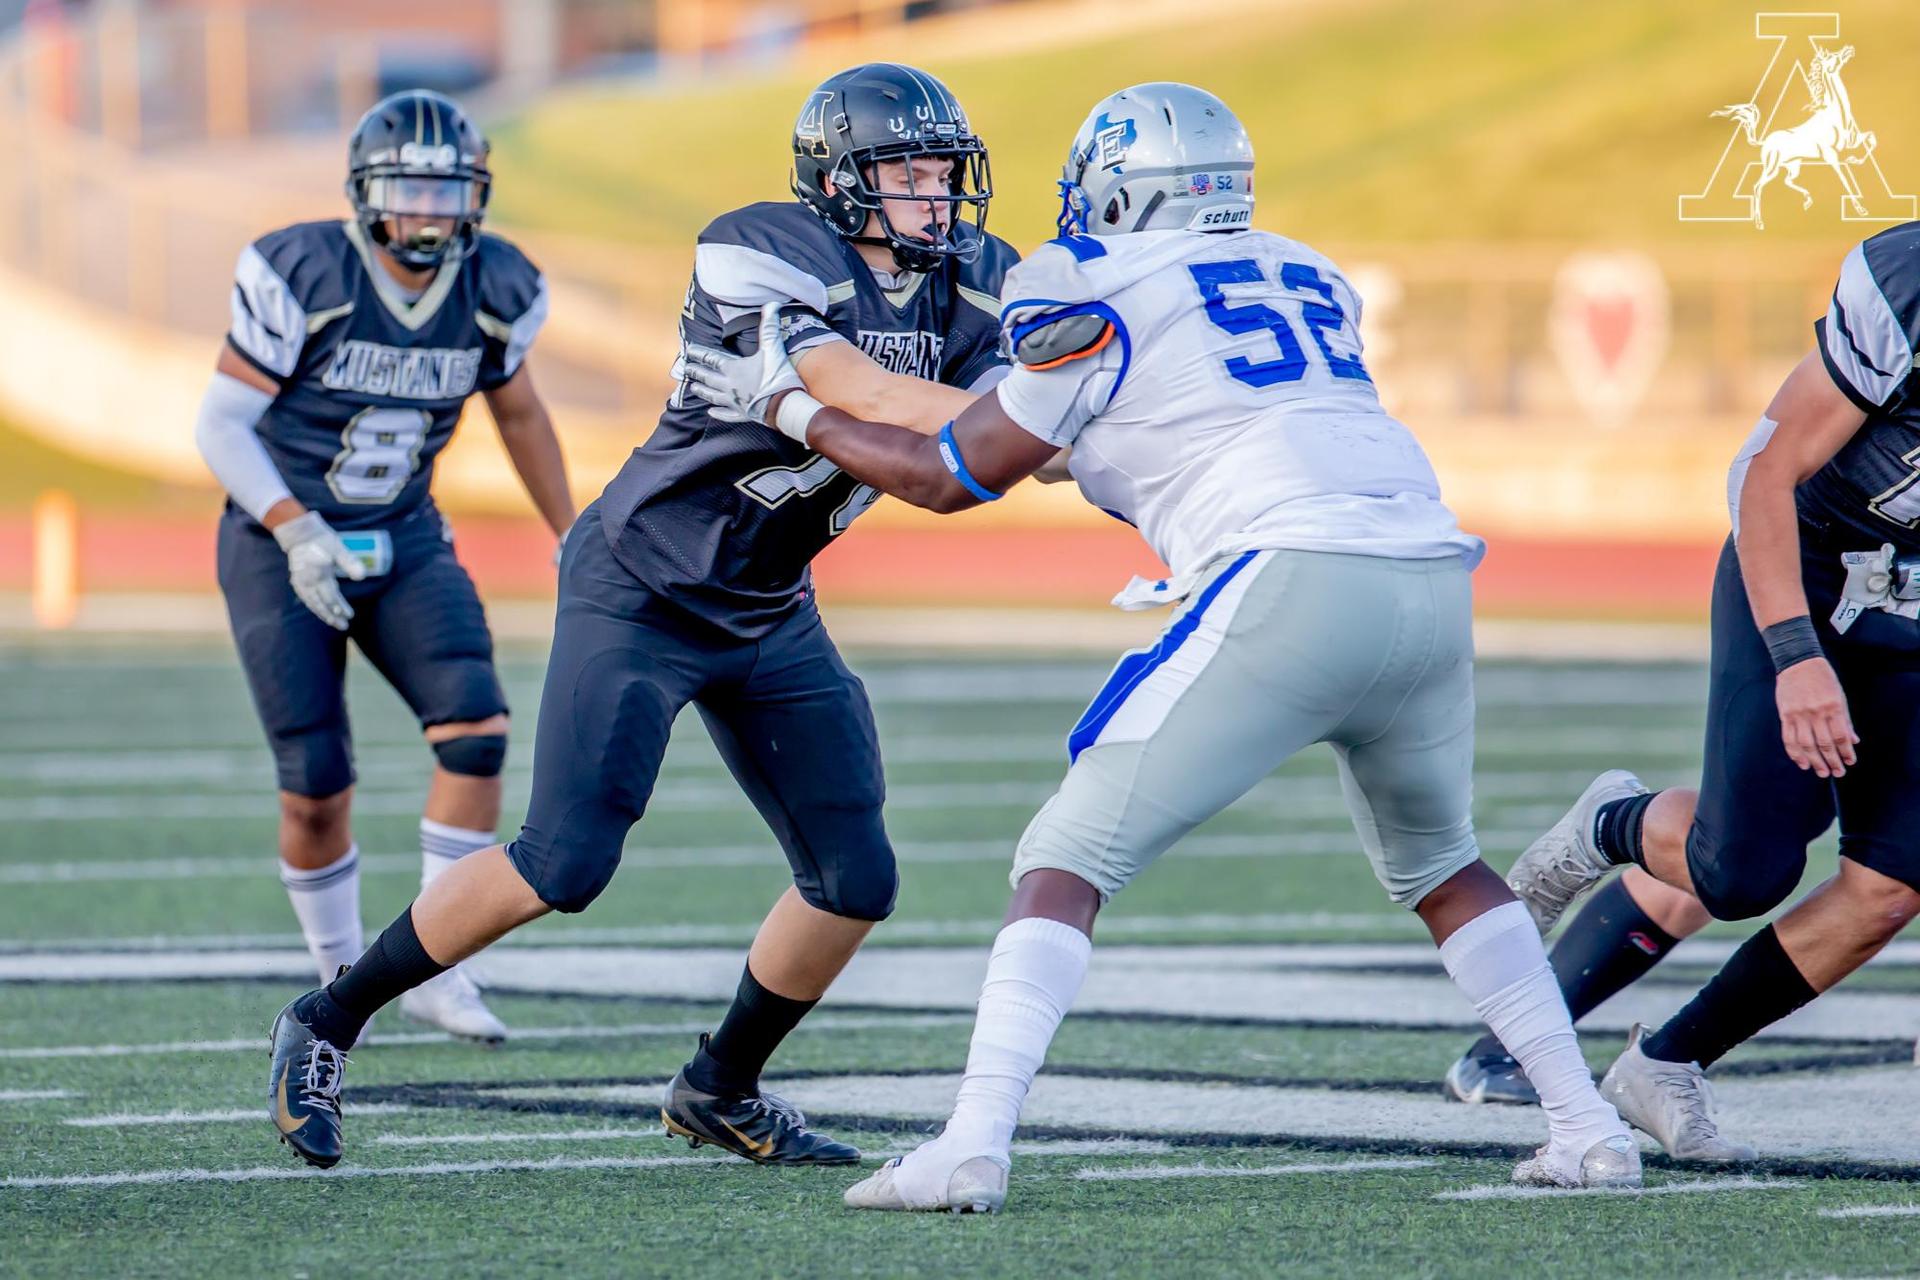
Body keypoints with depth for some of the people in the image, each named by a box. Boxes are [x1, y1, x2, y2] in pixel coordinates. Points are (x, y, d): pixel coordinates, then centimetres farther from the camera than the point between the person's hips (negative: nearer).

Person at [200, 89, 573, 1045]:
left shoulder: (492, 291, -6)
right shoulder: (304, 276, -19)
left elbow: (516, 409, 14)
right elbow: (220, 424, -14)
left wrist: (572, 539, 18)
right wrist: (297, 532, -27)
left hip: (405, 546, 3)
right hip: (283, 548, -3)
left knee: (475, 731, -18)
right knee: (317, 788, -6)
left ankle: (435, 967, -8)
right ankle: (341, 980, 18)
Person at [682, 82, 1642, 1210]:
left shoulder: (1106, 292, 8)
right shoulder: (1311, 279, 26)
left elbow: (950, 477, 15)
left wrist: (787, 405, 27)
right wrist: (1095, 453, 49)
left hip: (1295, 583, -6)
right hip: (1437, 579, 6)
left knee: (1071, 857, 1)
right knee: (1436, 864, 29)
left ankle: (974, 1147, -13)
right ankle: (1590, 1131, 24)